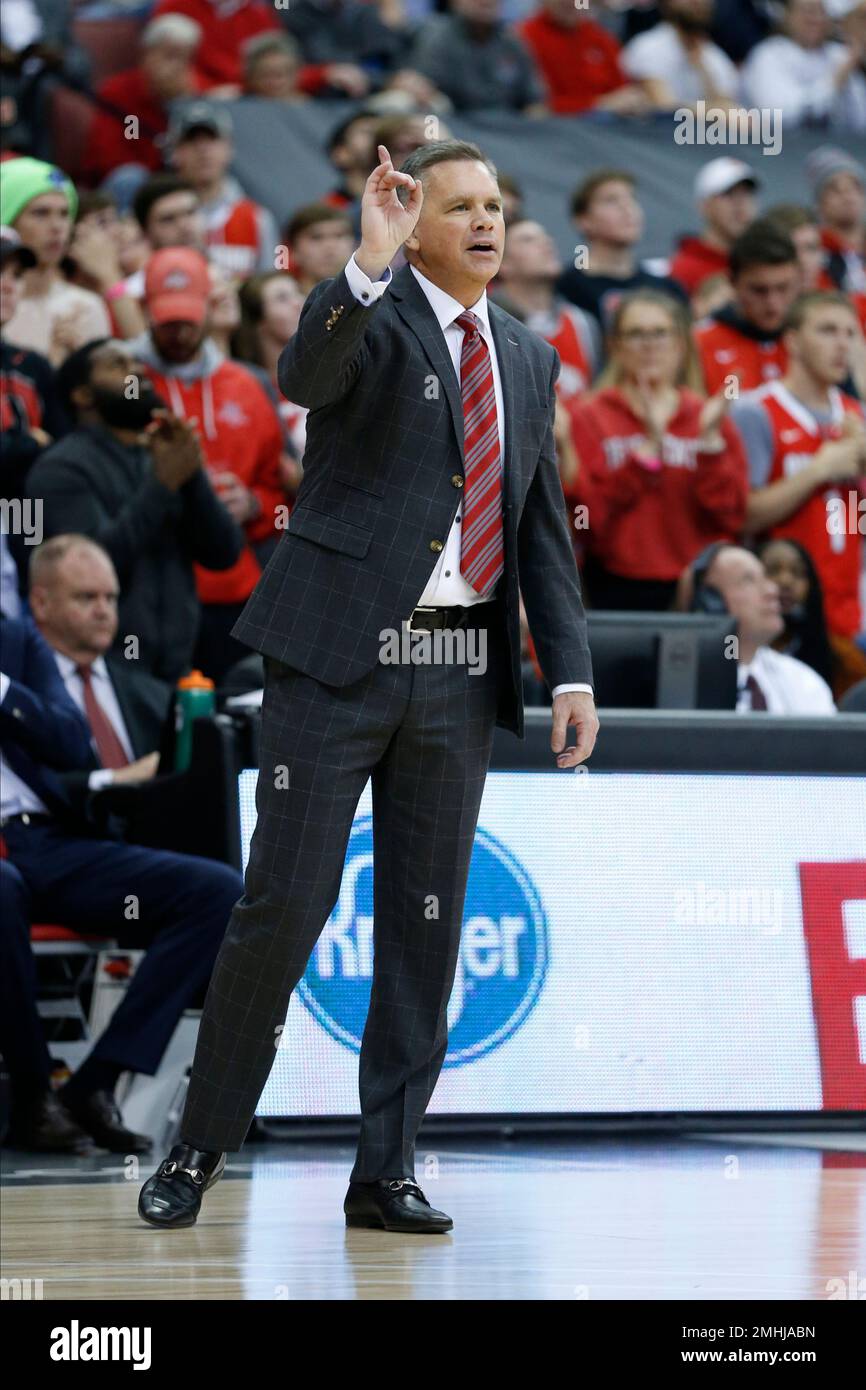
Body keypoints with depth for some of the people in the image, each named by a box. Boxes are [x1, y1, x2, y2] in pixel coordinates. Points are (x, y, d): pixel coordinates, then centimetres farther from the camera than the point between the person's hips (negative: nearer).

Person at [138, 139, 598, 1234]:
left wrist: (571, 672, 8)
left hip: (460, 674, 6)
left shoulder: (529, 359, 16)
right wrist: (369, 265, -39)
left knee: (426, 925, 6)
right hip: (340, 651, -5)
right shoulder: (367, 313, -2)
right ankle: (199, 1150, 6)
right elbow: (303, 377, -26)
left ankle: (386, 1173, 12)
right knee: (284, 902, -6)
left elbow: (542, 528, 17)